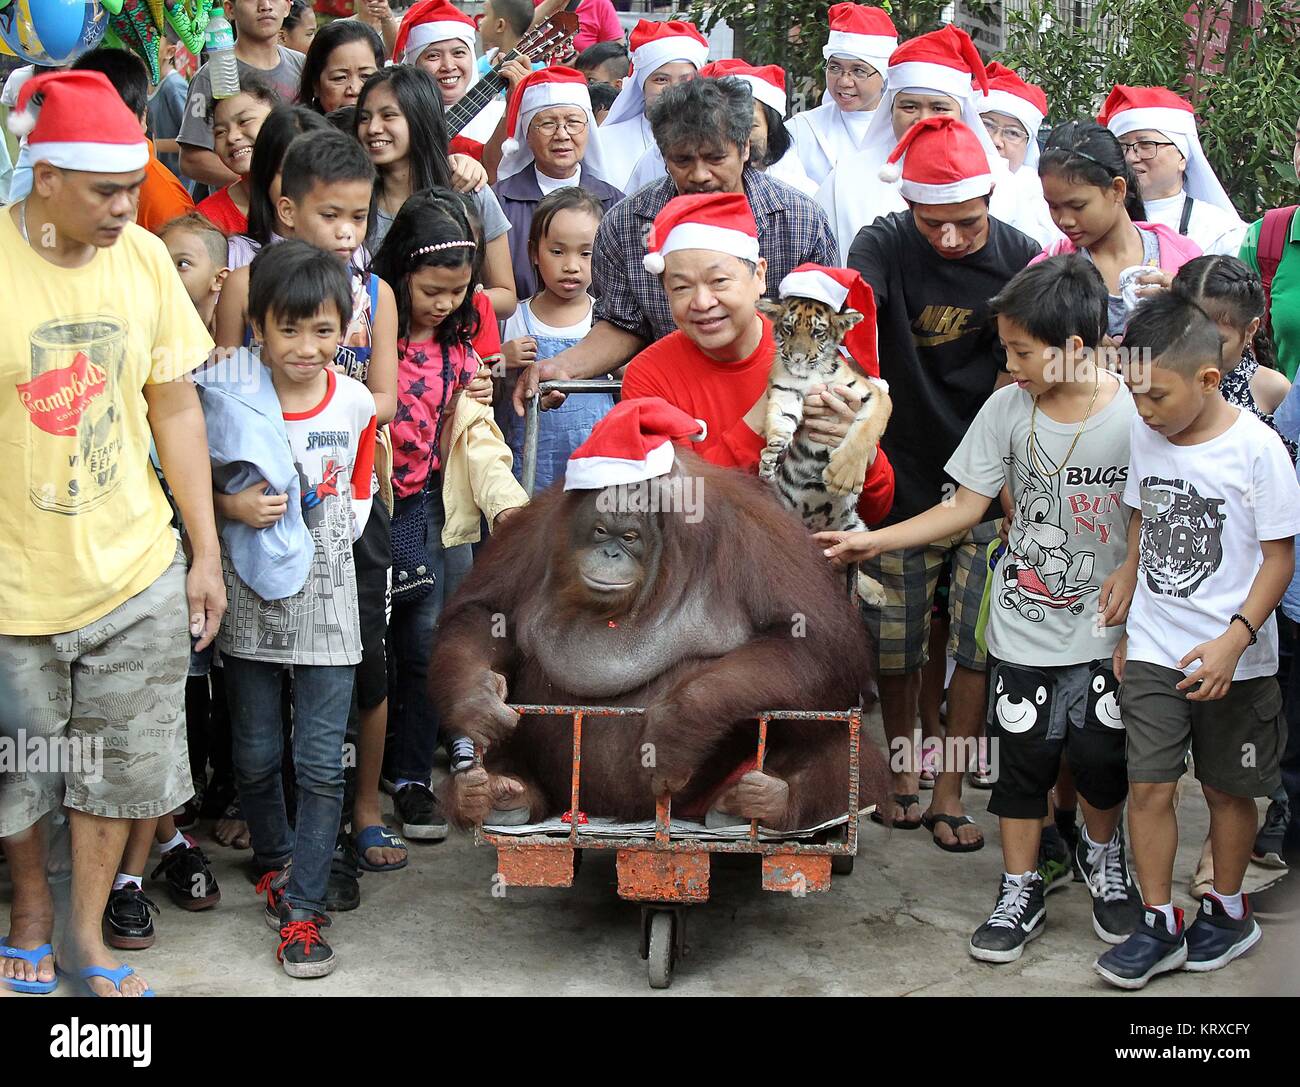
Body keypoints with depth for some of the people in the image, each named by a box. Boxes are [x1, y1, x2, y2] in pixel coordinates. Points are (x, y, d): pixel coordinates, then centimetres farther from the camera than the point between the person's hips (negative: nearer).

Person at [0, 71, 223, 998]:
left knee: (122, 765, 12)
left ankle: (88, 932, 32)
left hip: (136, 573, 3)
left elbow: (175, 406, 4)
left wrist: (207, 553, 5)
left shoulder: (143, 256, -3)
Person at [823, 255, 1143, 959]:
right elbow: (966, 506, -1)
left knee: (1101, 754, 5)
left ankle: (1102, 853, 36)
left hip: (1105, 633, -2)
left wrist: (1132, 569, -15)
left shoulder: (1136, 413, -13)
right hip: (1025, 629, 2)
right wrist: (874, 541, -5)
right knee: (1024, 756, 6)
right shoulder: (1007, 410, -6)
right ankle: (1020, 894, 22)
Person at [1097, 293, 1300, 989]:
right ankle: (1159, 926, 12)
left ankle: (1228, 910, 31)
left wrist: (1234, 640, -21)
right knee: (1148, 784, -1)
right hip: (1153, 650, 4)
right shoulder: (1144, 436, 0)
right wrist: (1126, 629, 16)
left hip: (1233, 660, -3)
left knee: (1228, 788, 11)